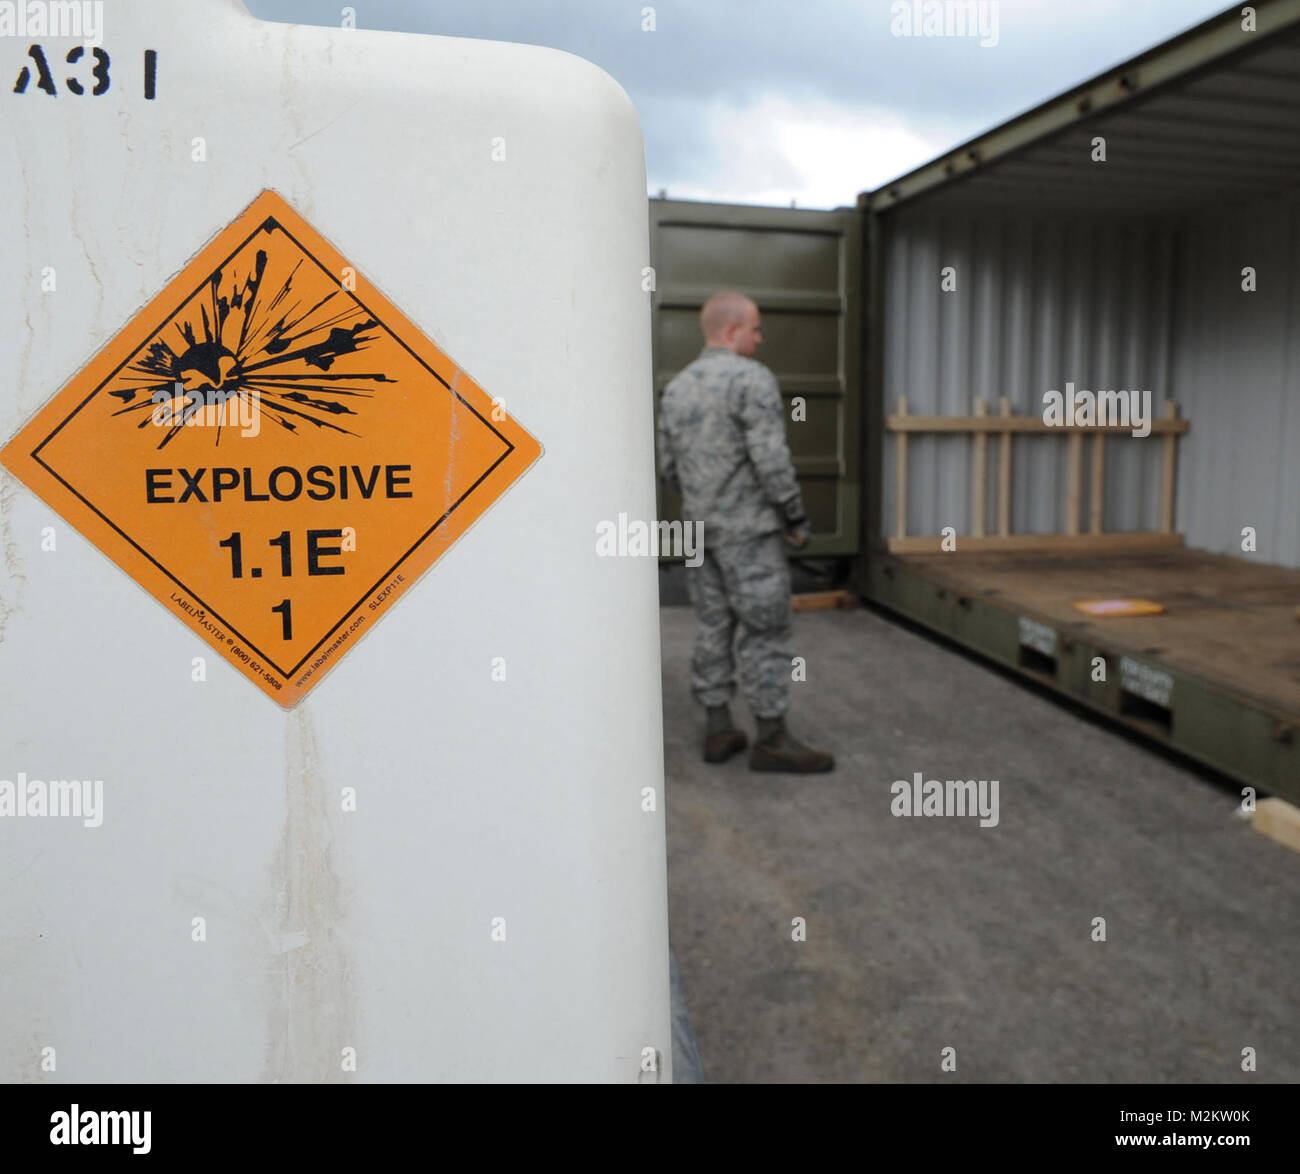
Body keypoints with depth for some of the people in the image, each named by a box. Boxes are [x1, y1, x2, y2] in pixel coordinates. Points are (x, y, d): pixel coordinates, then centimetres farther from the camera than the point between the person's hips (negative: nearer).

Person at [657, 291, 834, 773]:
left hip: (701, 529, 8)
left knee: (714, 627, 12)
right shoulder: (752, 379, -13)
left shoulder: (677, 388, 10)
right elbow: (771, 459, -20)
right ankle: (772, 740, 5)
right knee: (766, 632, -1)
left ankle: (719, 731, 17)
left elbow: (669, 465, 12)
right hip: (748, 530, -7)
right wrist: (796, 519, -10)